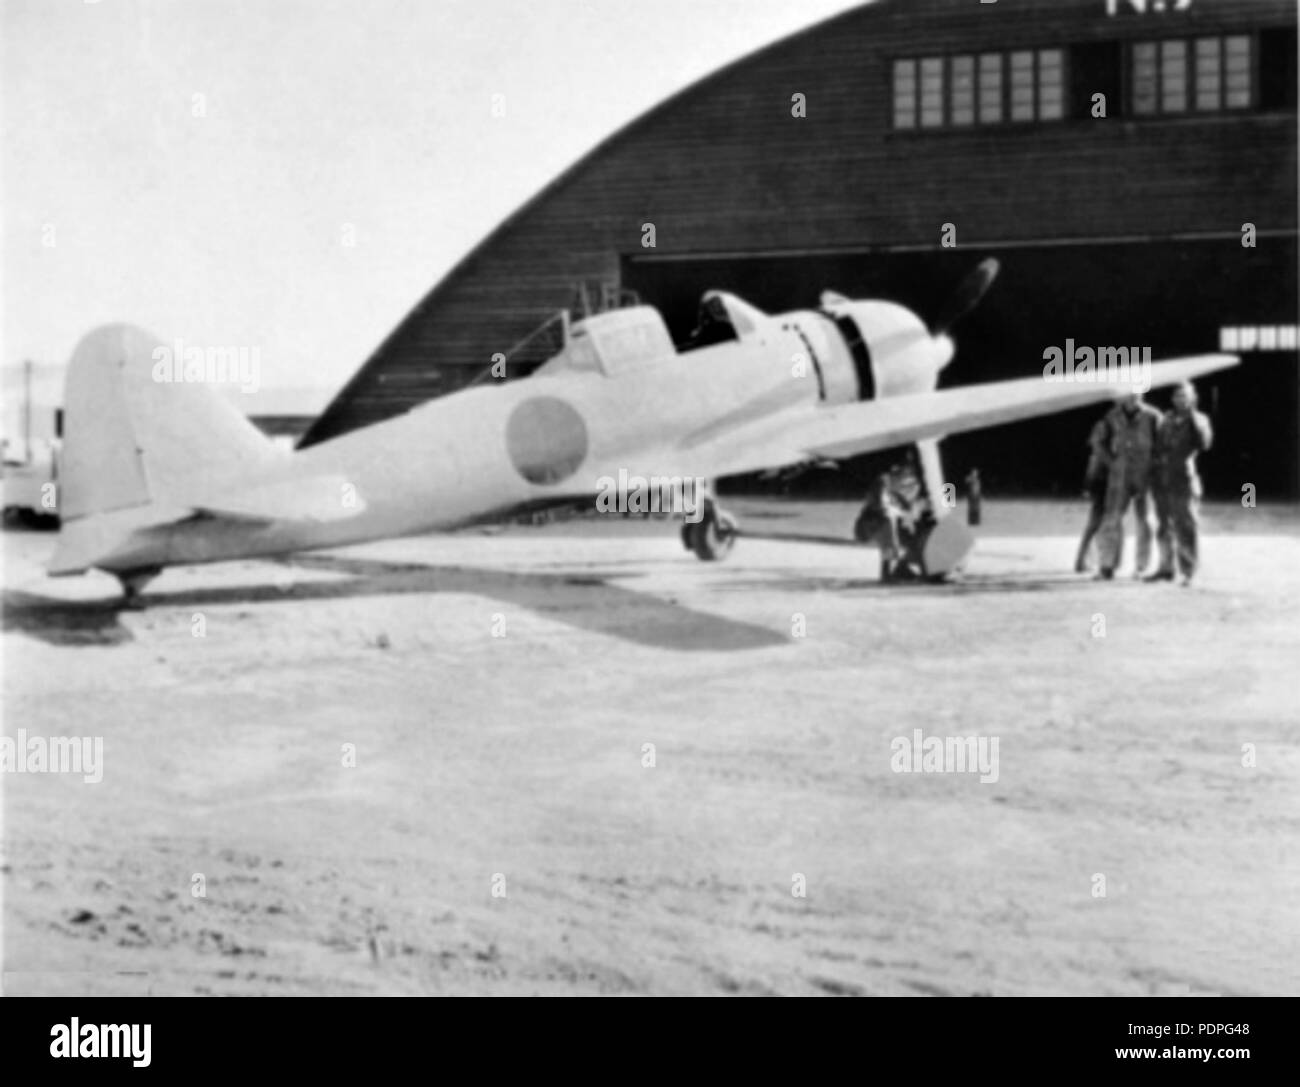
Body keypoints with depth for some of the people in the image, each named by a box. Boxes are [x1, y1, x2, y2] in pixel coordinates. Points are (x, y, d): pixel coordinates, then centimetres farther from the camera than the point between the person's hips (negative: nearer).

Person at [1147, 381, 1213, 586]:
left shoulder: (1198, 420, 0)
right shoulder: (1167, 419, 14)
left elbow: (1204, 444, -17)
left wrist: (1194, 419, -19)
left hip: (1183, 480, -5)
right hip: (1162, 479, 5)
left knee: (1185, 528, -7)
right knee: (1164, 527, 12)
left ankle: (1188, 573, -4)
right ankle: (1166, 568, 22)